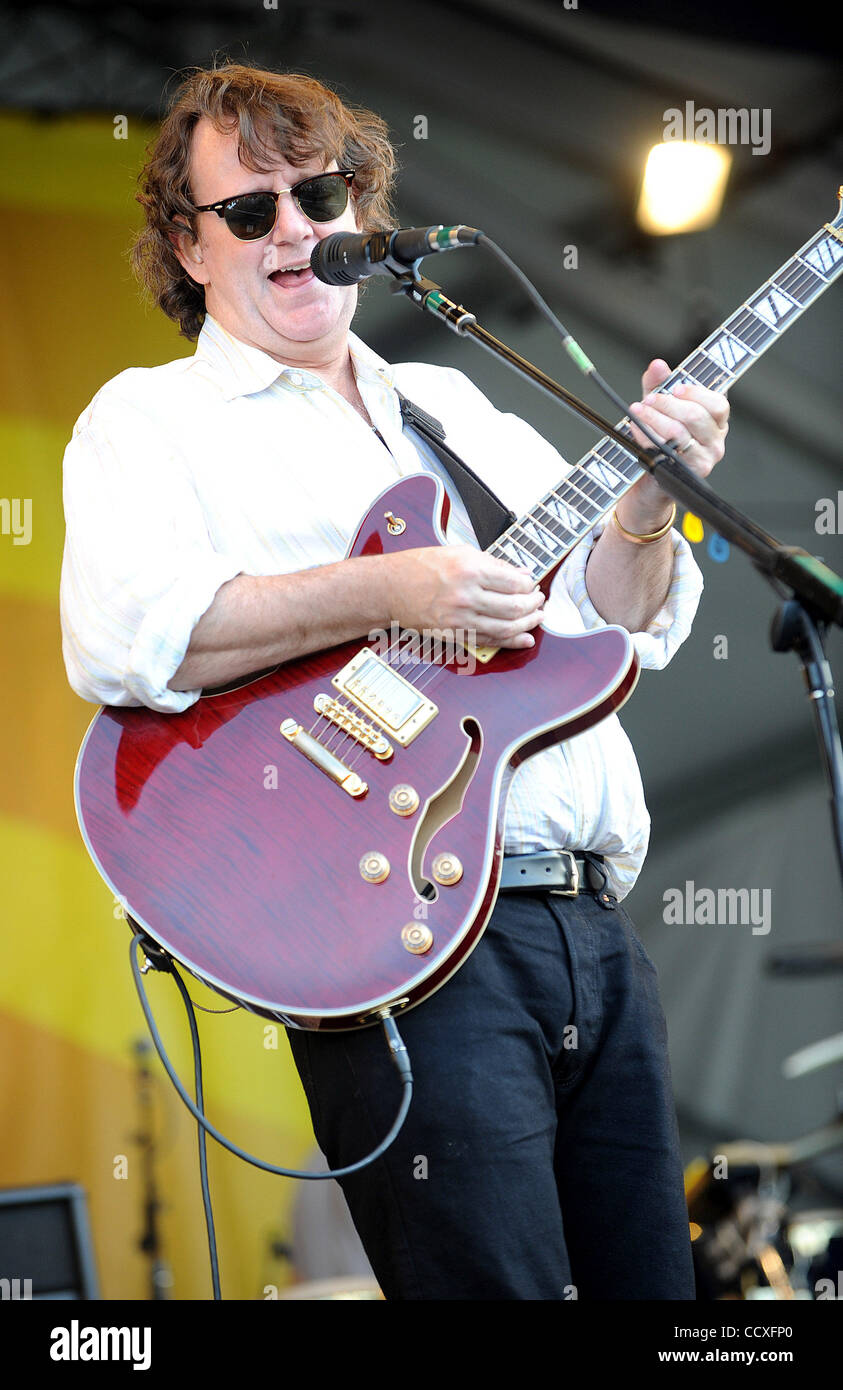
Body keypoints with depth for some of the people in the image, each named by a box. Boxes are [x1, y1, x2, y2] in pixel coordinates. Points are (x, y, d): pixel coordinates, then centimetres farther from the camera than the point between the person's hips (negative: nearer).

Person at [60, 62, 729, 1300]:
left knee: (650, 1282, 11)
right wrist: (387, 594, -21)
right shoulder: (149, 419, 4)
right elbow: (117, 638, -16)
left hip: (596, 920, 6)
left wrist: (646, 511, -2)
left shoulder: (451, 404, 22)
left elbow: (609, 619, 19)